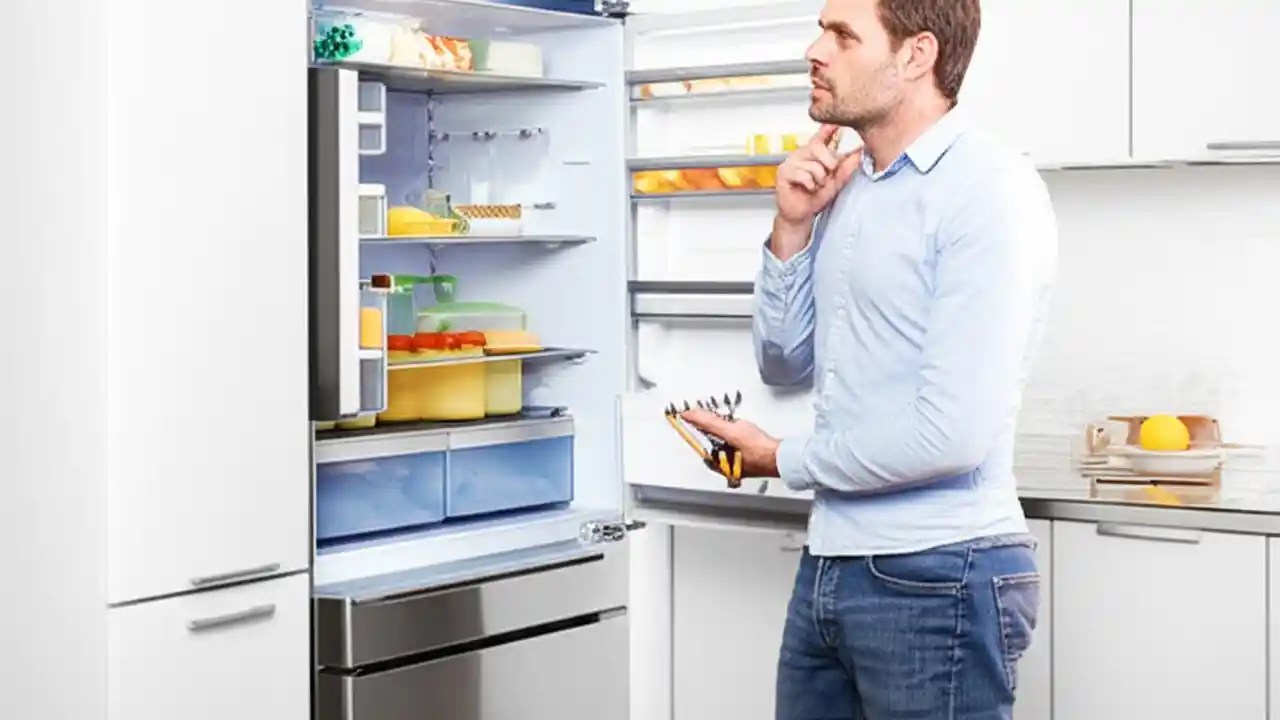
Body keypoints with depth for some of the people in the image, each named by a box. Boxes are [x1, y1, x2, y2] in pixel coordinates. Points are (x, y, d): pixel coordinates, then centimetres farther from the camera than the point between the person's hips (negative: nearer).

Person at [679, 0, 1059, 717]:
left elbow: (951, 436, -22)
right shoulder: (846, 190, 10)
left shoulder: (992, 192, -15)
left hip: (939, 577, -8)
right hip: (830, 568, 8)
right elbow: (786, 367, 16)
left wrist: (783, 459, -7)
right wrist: (793, 229, 1)